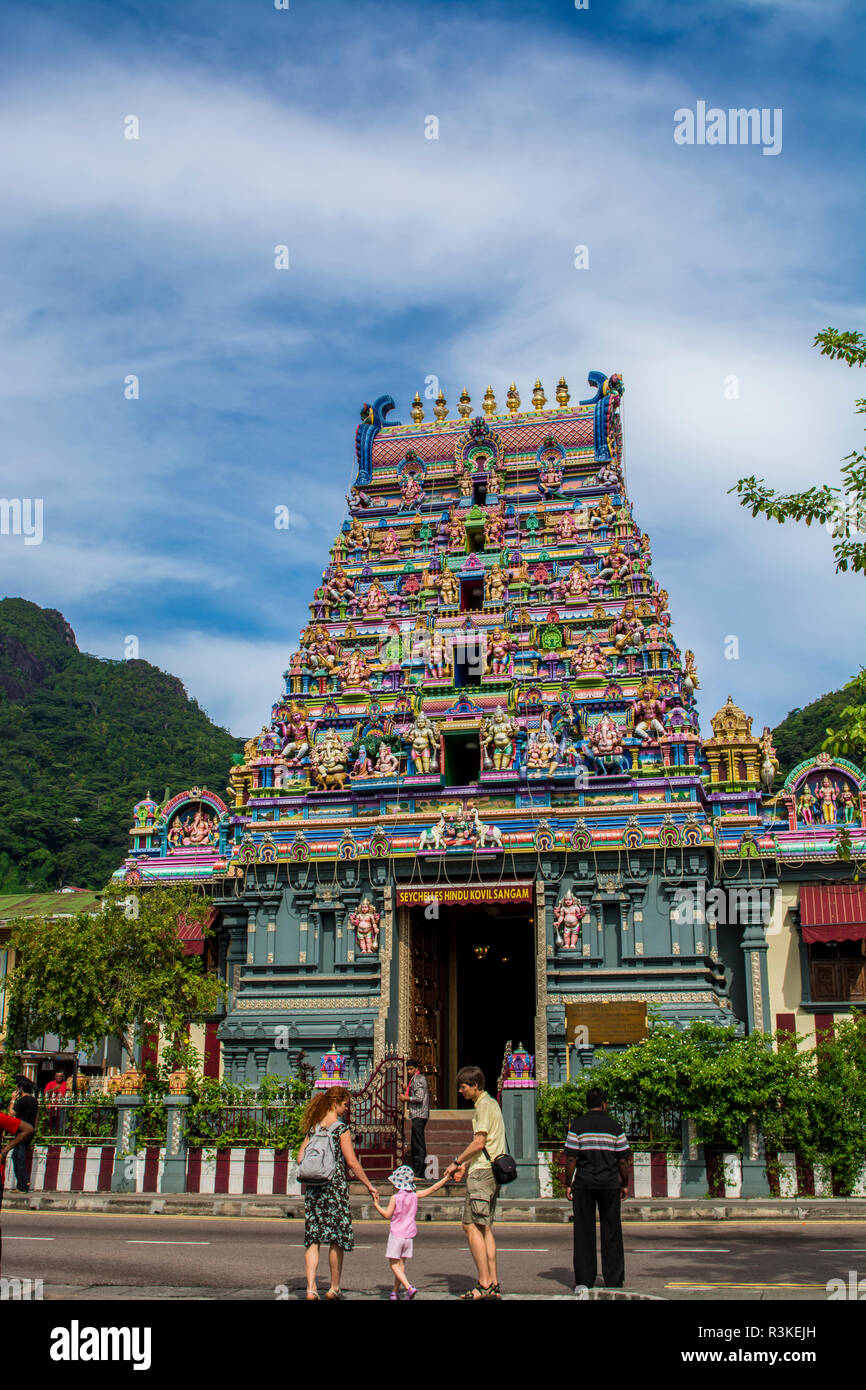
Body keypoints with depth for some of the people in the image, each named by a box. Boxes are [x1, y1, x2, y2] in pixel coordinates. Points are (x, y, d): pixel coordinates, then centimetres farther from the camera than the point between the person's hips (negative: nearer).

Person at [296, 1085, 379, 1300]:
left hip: (313, 1186, 5)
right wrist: (369, 1185, -4)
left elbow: (300, 1158, 7)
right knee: (337, 1238, 8)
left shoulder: (313, 1127, 8)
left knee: (312, 1239, 5)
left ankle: (311, 1288, -3)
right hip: (335, 1185, -5)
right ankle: (334, 1288, 16)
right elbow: (351, 1162, -11)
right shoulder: (341, 1128, -8)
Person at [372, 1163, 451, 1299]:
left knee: (394, 1265, -3)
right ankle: (395, 1291, 17)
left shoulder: (395, 1198, -11)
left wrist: (376, 1204, -2)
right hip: (409, 1235, 5)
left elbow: (387, 1215, -10)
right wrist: (446, 1178, 15)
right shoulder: (415, 1196, 2)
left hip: (396, 1234, -5)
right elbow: (433, 1189, 7)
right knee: (401, 1264, 14)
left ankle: (409, 1287, -20)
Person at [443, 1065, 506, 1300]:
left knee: (471, 1226, -9)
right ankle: (493, 1284, 10)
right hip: (489, 1169, 10)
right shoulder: (488, 1103, 19)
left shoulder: (484, 1105, -11)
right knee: (484, 1228, 10)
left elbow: (479, 1143, -18)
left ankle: (484, 1284, -10)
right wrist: (464, 1164, 15)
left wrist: (457, 1162, -8)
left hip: (482, 1172, -10)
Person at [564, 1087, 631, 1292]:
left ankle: (583, 1280, 3)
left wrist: (568, 1184, 4)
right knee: (611, 1232, 7)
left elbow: (571, 1158, -4)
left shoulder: (577, 1126, 0)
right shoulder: (614, 1127, 3)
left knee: (583, 1232, 4)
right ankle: (613, 1280, 9)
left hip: (583, 1183, 0)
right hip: (610, 1183, 0)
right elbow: (623, 1160, 3)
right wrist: (625, 1184, 14)